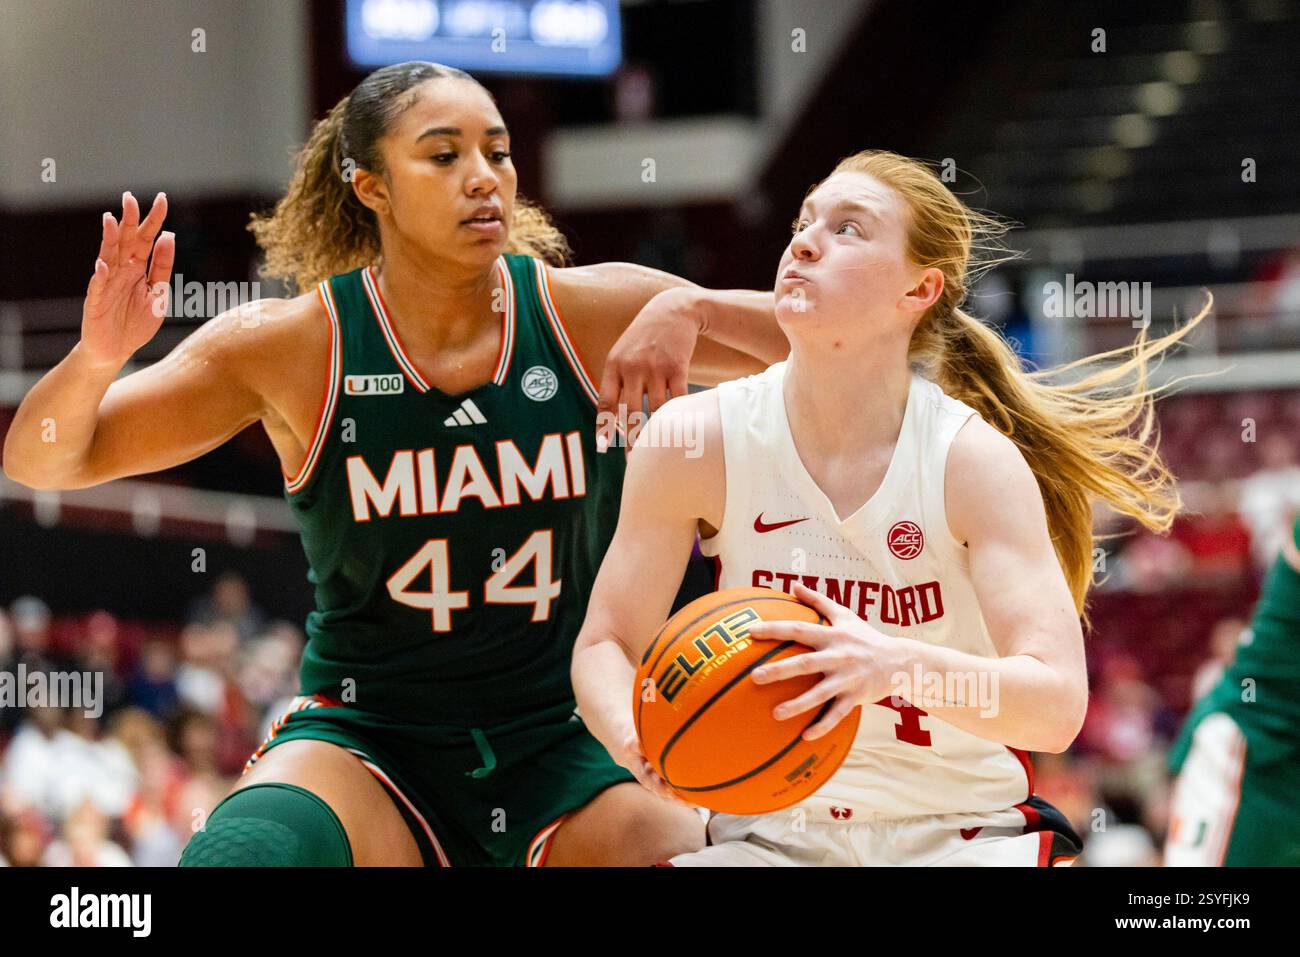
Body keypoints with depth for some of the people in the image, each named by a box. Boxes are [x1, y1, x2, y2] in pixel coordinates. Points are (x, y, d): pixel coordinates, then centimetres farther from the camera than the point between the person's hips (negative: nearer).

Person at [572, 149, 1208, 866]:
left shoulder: (975, 459, -14)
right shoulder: (697, 439, -9)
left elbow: (1056, 706, -21)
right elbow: (605, 643, -1)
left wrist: (898, 666, -40)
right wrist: (638, 739, -25)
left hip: (963, 834, -1)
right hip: (770, 831, 1)